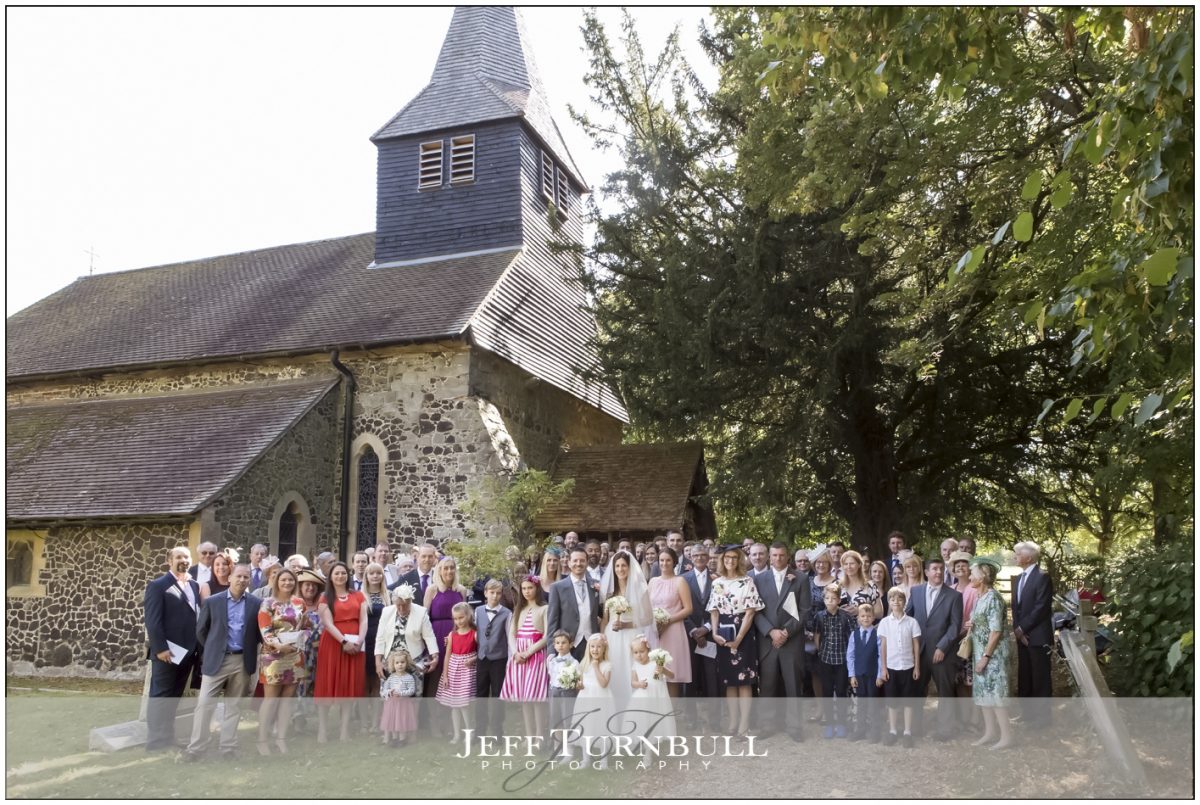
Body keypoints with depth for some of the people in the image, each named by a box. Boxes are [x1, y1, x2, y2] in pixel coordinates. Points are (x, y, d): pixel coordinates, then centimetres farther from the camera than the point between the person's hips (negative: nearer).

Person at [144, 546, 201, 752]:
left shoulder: (194, 585, 13)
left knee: (175, 696, 14)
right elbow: (152, 620, -13)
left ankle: (167, 737, 23)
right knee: (160, 696, 1)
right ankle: (155, 740, 7)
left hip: (187, 651, 7)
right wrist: (160, 648, -19)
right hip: (167, 651, -6)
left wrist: (197, 647, 6)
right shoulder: (158, 585, -6)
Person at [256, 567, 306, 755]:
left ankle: (281, 738, 13)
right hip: (274, 655, -4)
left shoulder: (300, 603, 9)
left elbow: (305, 626, 14)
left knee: (288, 697, 6)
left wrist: (301, 642, -4)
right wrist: (279, 646, -21)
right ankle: (263, 740, 5)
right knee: (271, 698, -3)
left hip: (295, 656, 4)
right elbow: (264, 630, -10)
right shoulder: (268, 603, -3)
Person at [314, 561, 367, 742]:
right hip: (332, 643, -2)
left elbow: (363, 621, 3)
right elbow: (328, 623, -6)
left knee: (349, 685, 2)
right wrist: (344, 641, -18)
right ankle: (322, 729, 1)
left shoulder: (358, 596, 11)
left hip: (355, 645, 2)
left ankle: (345, 729, 5)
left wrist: (359, 641, -13)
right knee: (328, 684, -2)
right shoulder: (326, 598, 6)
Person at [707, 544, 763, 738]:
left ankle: (744, 725, 1)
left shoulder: (747, 582, -4)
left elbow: (750, 612, -8)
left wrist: (738, 638, -14)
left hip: (743, 634, -4)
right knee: (729, 680, 8)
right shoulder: (717, 583, 8)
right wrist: (715, 633, -9)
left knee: (744, 680, -3)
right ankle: (733, 721, 15)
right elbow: (714, 611, 7)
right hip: (723, 636, 4)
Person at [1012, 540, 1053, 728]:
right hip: (1022, 635, 8)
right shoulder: (1018, 578, 13)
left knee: (1040, 678, 2)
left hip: (1037, 635, -7)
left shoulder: (1042, 577, -12)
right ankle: (1027, 713, 23)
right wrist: (1017, 629, -1)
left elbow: (1041, 608, -17)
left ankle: (1042, 717, 12)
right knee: (1024, 676, 13)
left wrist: (1022, 628, -14)